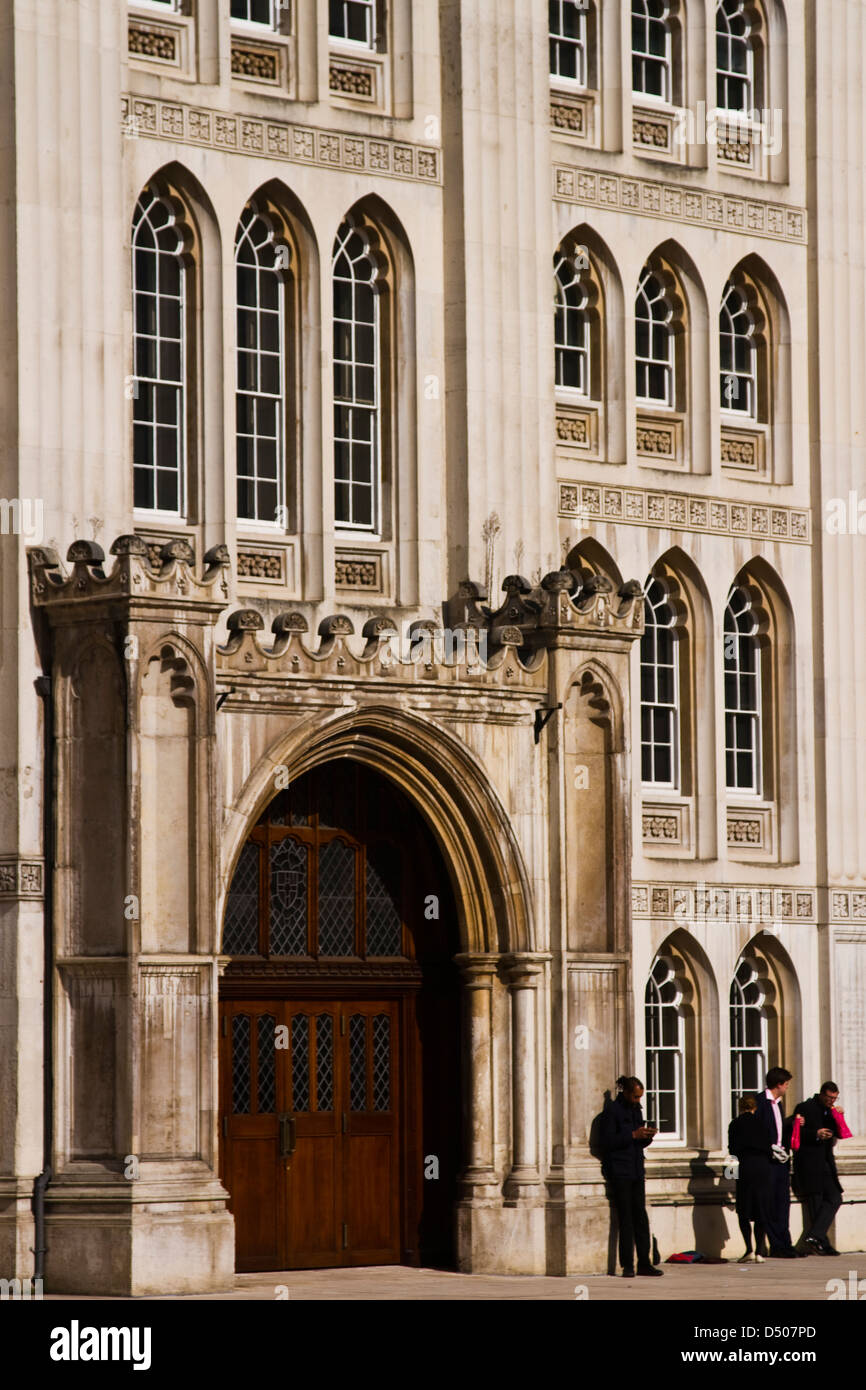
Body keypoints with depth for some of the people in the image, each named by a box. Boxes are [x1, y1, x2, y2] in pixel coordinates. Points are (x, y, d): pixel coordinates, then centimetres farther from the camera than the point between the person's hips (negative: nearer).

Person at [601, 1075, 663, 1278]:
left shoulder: (636, 1110, 17)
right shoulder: (612, 1110, -5)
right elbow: (607, 1141, -12)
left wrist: (648, 1136, 0)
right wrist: (633, 1135, -17)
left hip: (636, 1171, 7)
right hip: (619, 1172, -7)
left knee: (641, 1217, 3)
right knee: (626, 1219, -6)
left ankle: (644, 1263, 5)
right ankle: (627, 1265, -3)